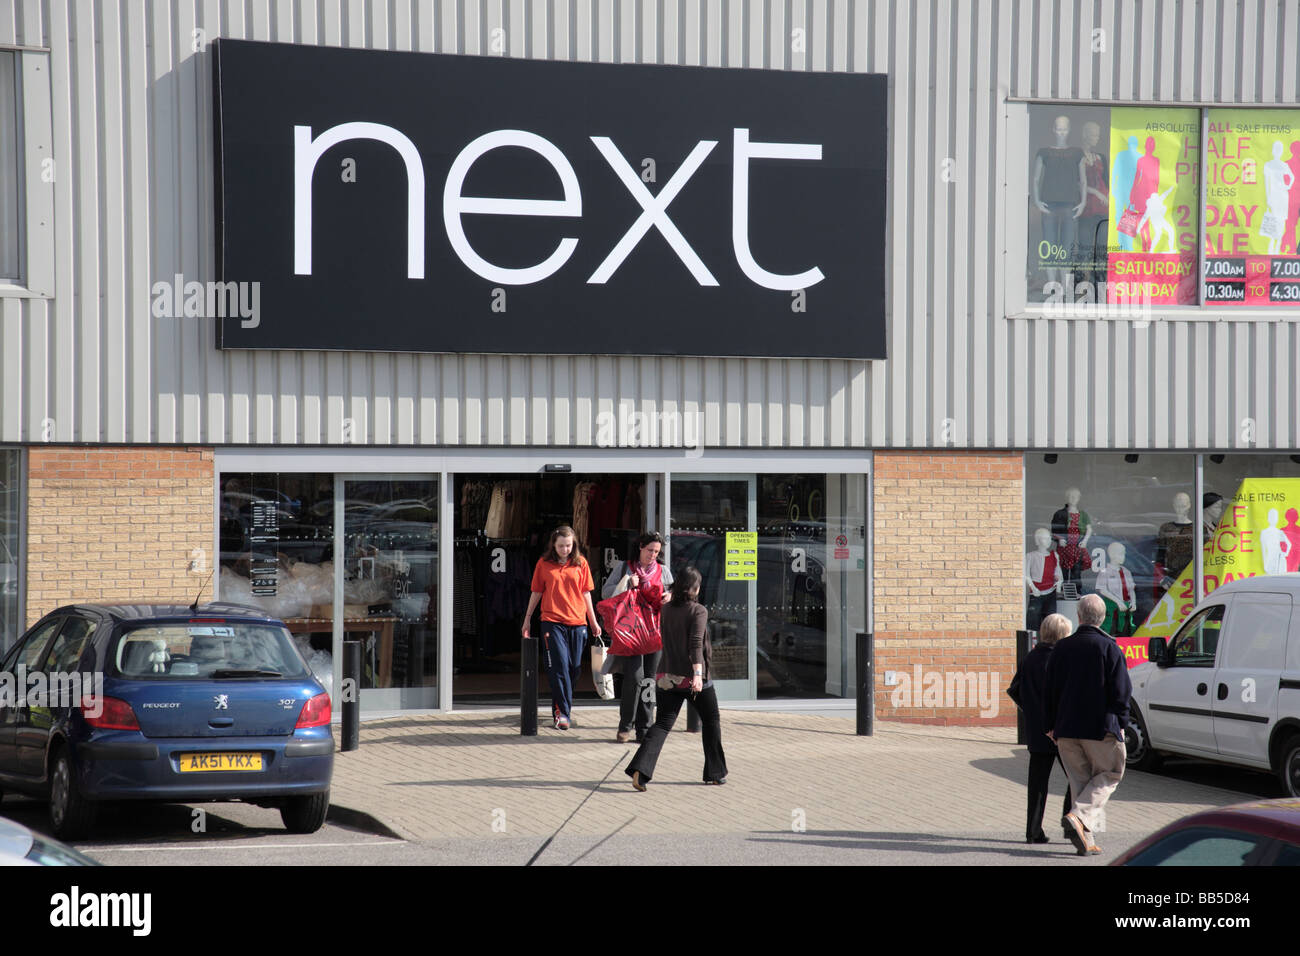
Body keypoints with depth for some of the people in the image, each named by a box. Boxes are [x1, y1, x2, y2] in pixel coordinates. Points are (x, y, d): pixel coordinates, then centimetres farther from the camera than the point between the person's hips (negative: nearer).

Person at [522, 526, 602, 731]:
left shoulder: (580, 563, 7)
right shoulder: (544, 564, 3)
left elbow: (586, 593, 12)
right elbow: (536, 593, 10)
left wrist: (593, 621, 13)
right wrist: (527, 619, 10)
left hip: (577, 623, 2)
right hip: (552, 622, -2)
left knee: (574, 668, 6)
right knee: (559, 667, -10)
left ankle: (561, 705, 25)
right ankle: (563, 713, -9)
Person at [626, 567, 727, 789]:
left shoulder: (667, 609, 6)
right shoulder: (698, 611, -11)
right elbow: (696, 644, -22)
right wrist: (698, 674, -30)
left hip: (668, 677, 5)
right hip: (693, 677, -5)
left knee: (663, 724, 1)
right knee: (711, 722, 16)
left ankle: (640, 769, -20)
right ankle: (715, 773, 22)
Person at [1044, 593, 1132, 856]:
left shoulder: (1062, 649, 6)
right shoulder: (1109, 648, -6)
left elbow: (1050, 691, 10)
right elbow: (1121, 690, -8)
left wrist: (1051, 726, 17)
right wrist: (1119, 723, 2)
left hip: (1066, 729, 4)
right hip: (1101, 727, -4)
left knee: (1079, 780, 11)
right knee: (1108, 775, 8)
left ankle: (1085, 841, 6)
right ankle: (1079, 817, -15)